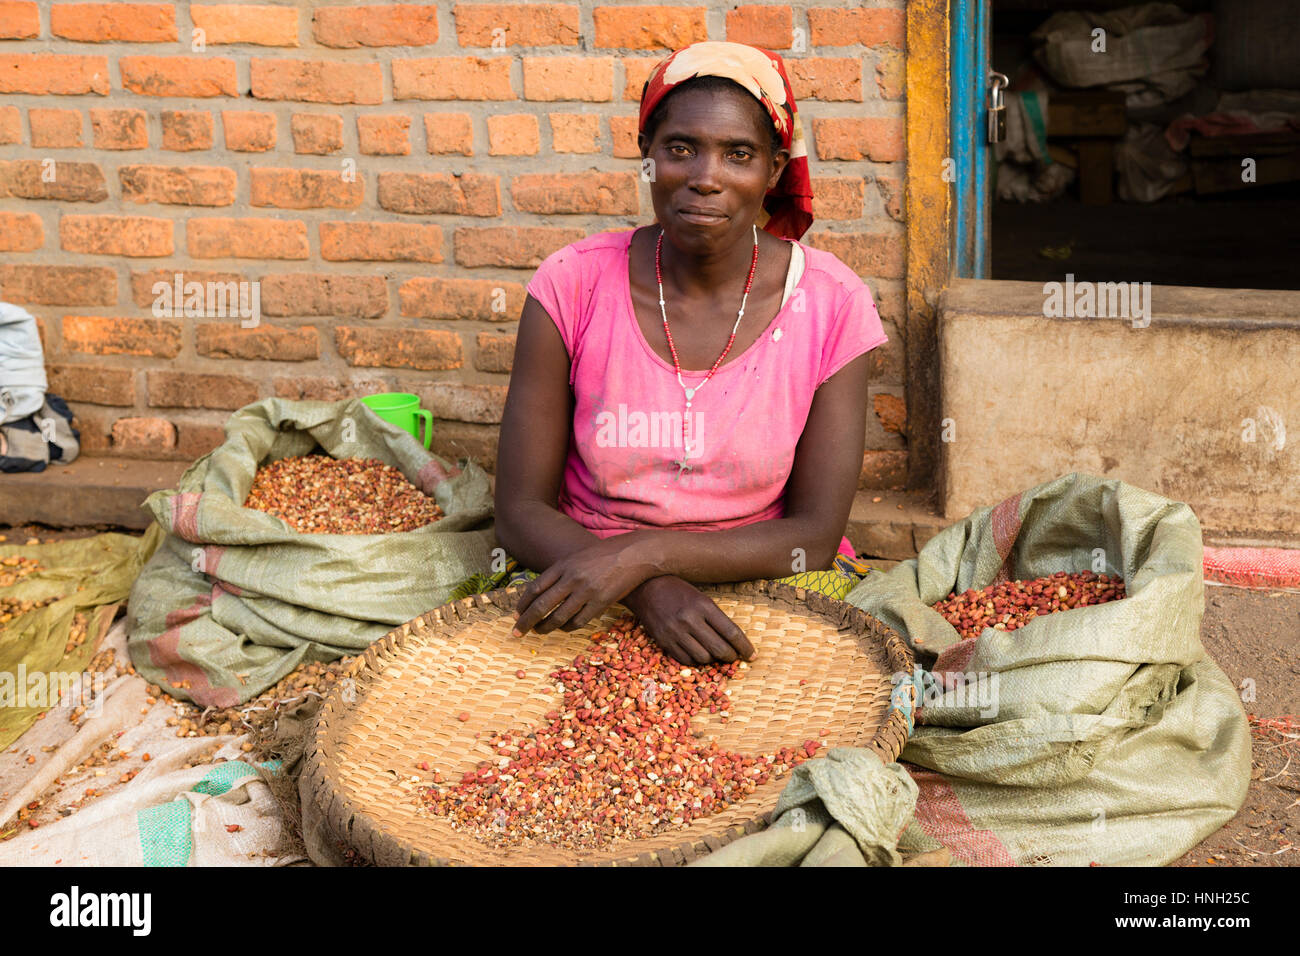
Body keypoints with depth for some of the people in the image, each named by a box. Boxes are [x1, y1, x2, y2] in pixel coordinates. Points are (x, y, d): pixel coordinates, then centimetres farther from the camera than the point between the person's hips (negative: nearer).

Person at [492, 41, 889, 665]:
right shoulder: (572, 285, -6)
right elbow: (521, 511, -5)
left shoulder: (829, 303, -7)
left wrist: (645, 554, -21)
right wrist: (649, 591, -24)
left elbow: (814, 536, -7)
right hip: (583, 599, 1)